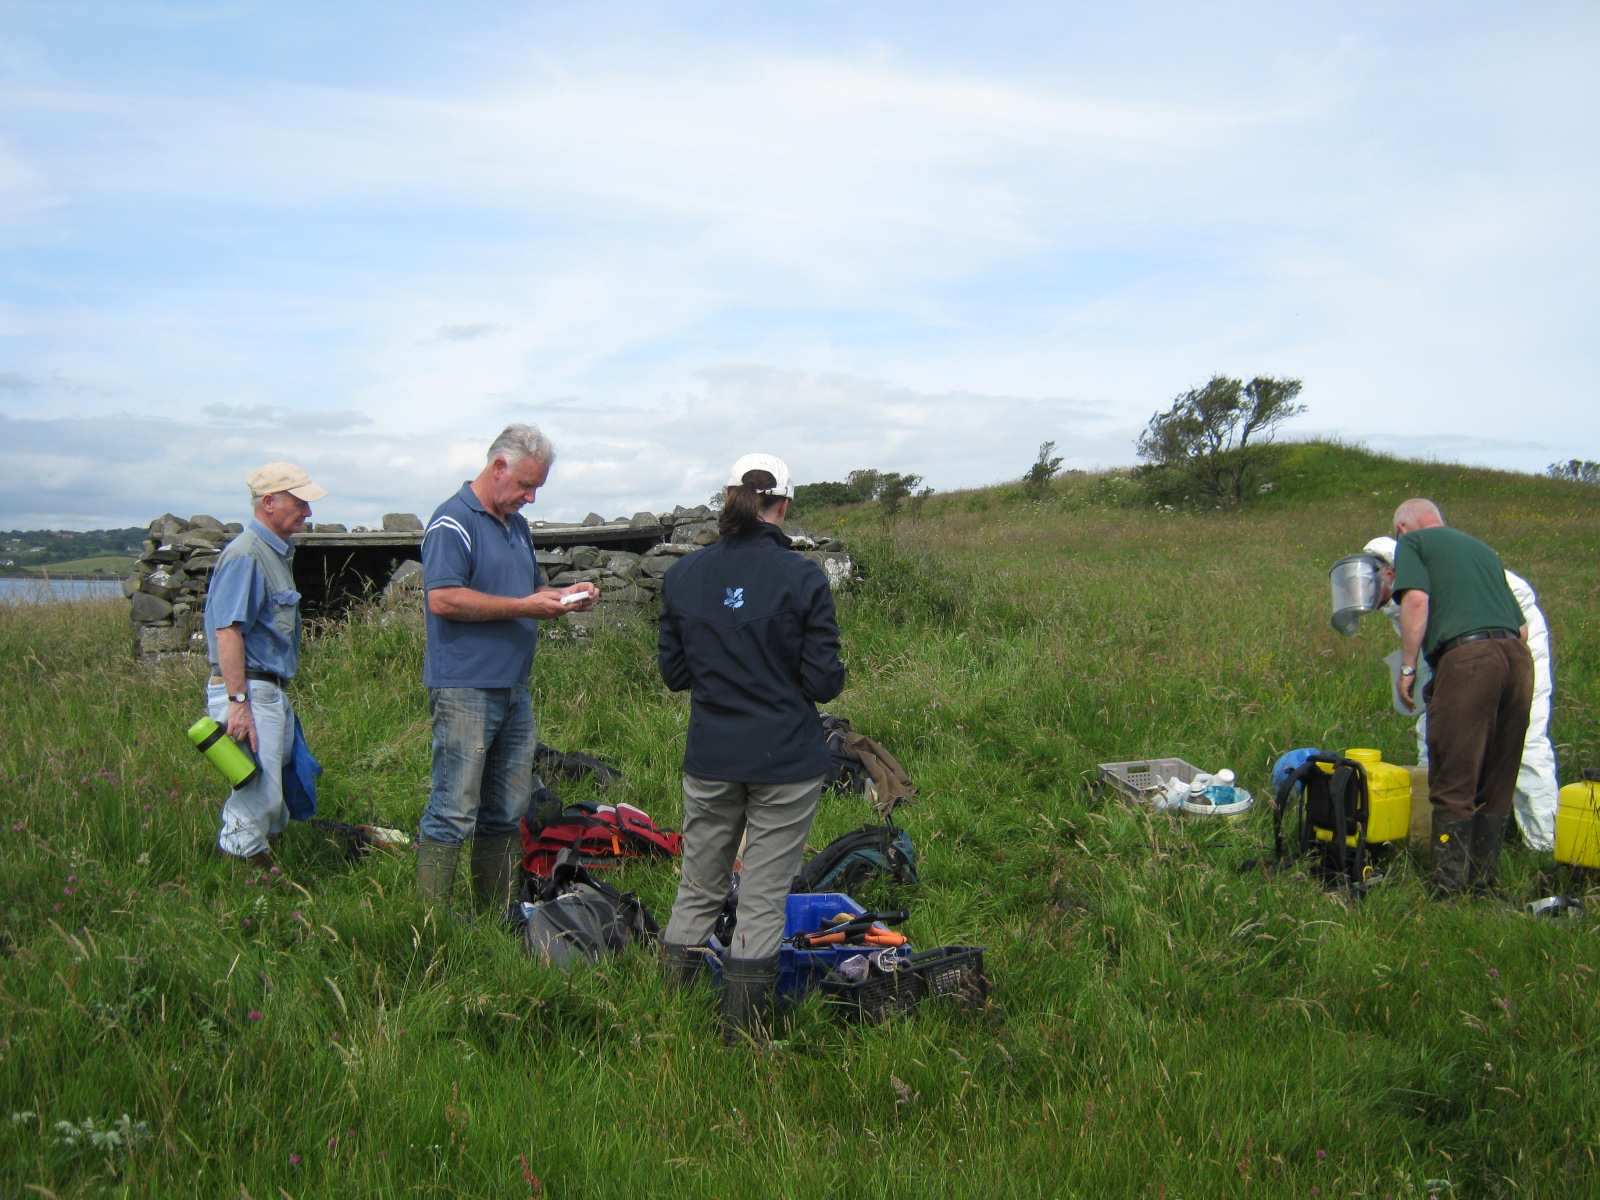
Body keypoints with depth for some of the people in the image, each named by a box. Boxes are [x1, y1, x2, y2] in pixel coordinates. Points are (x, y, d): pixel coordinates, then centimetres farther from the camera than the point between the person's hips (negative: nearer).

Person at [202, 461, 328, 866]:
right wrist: (238, 702, -25)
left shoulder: (278, 553, 16)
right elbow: (227, 632, -22)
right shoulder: (245, 555, -15)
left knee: (276, 797, 14)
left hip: (273, 692, 10)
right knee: (258, 801, -8)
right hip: (250, 692, -10)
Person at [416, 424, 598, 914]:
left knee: (505, 812, 13)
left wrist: (562, 596, 7)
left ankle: (496, 918, 22)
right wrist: (524, 607, -18)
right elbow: (443, 599, -20)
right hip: (465, 689, -9)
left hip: (513, 689, 9)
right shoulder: (453, 521, -9)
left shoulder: (517, 525, 19)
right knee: (454, 812, -8)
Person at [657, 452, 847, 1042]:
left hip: (709, 759, 3)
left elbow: (673, 673, 6)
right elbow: (825, 682, -10)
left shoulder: (683, 574, 0)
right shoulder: (803, 578, -12)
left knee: (696, 890, 16)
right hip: (785, 761, -3)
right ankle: (741, 1036, 15)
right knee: (763, 899, 5)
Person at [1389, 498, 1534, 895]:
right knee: (1497, 784, 14)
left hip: (1466, 654, -6)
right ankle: (1483, 881, 19)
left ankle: (1451, 887, -3)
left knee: (1454, 784, -3)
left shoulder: (1412, 542, 12)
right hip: (1518, 655, 6)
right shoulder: (1482, 548, 30)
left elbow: (1416, 599, -7)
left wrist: (1407, 669, -4)